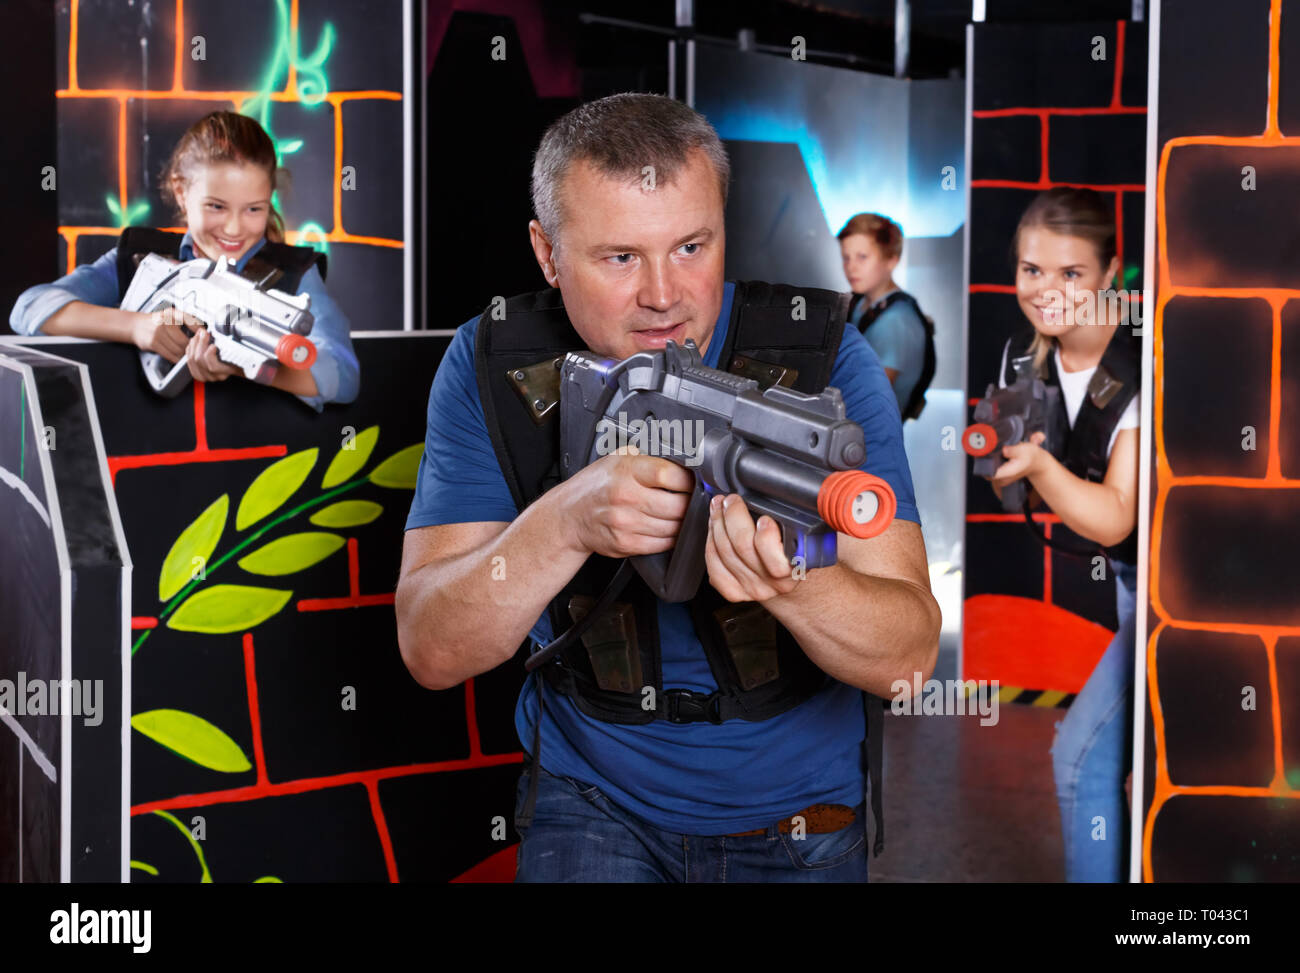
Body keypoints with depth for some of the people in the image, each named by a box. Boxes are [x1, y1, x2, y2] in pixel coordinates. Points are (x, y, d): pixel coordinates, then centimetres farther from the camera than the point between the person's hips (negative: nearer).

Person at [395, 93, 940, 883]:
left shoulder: (823, 357, -14)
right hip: (594, 801, -2)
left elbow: (910, 654, -19)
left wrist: (795, 585, -41)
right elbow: (433, 652, -16)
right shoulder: (493, 368, -10)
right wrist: (565, 522, -33)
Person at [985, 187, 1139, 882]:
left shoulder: (1140, 367, -24)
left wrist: (1037, 464, -40)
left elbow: (1114, 520, -25)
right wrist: (1002, 454, -20)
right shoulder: (1025, 355, -3)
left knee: (1083, 752, -11)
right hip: (1128, 579, 7)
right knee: (1119, 747, 14)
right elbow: (1016, 495, 2)